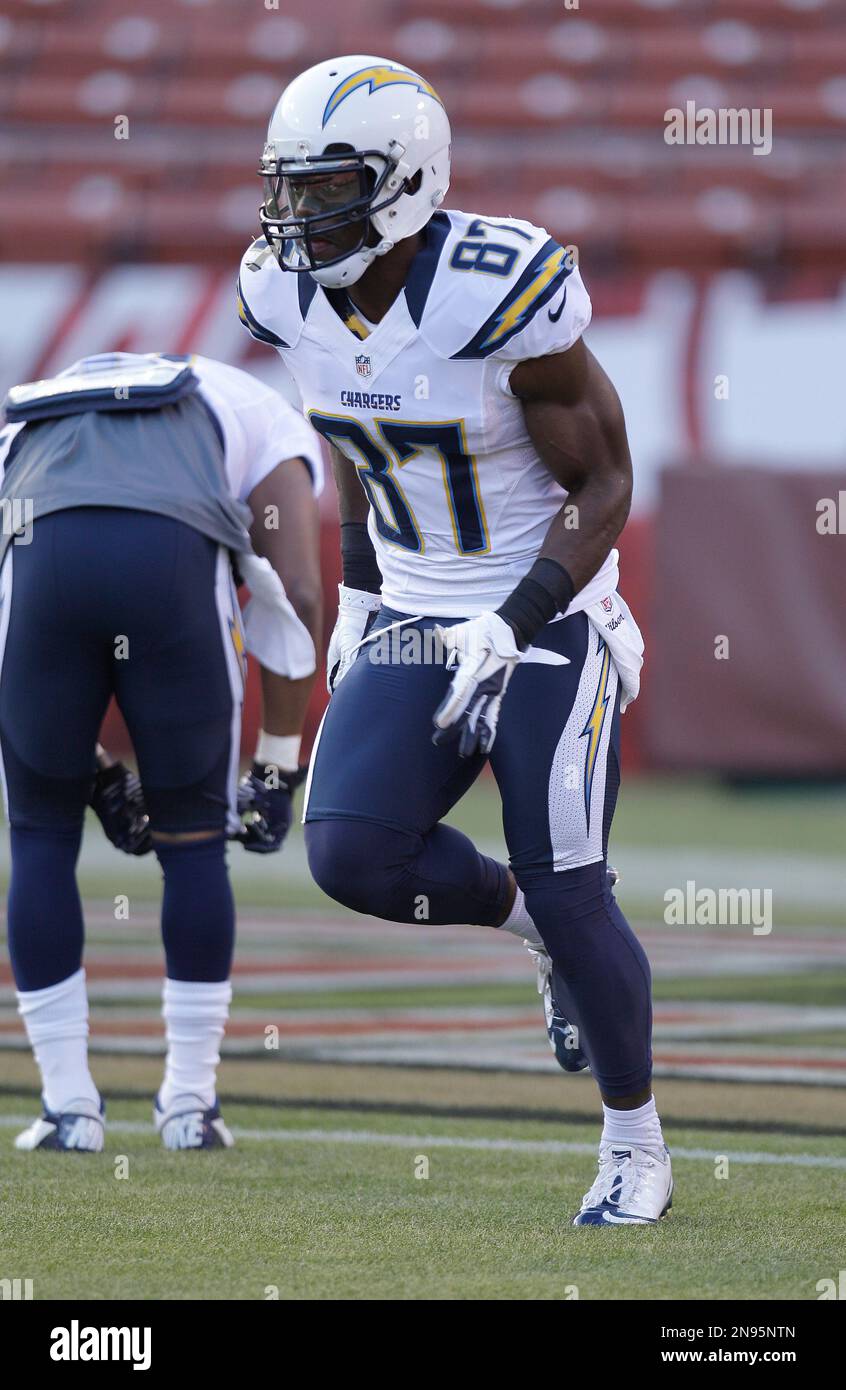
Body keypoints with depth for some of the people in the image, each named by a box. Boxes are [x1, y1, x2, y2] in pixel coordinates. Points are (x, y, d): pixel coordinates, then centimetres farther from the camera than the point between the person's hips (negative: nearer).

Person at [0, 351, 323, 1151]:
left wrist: (97, 774, 36)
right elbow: (296, 595, 17)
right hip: (173, 556, -2)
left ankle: (69, 1108, 19)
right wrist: (277, 769, 23)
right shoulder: (267, 426, 33)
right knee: (194, 837, 18)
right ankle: (189, 1104, 22)